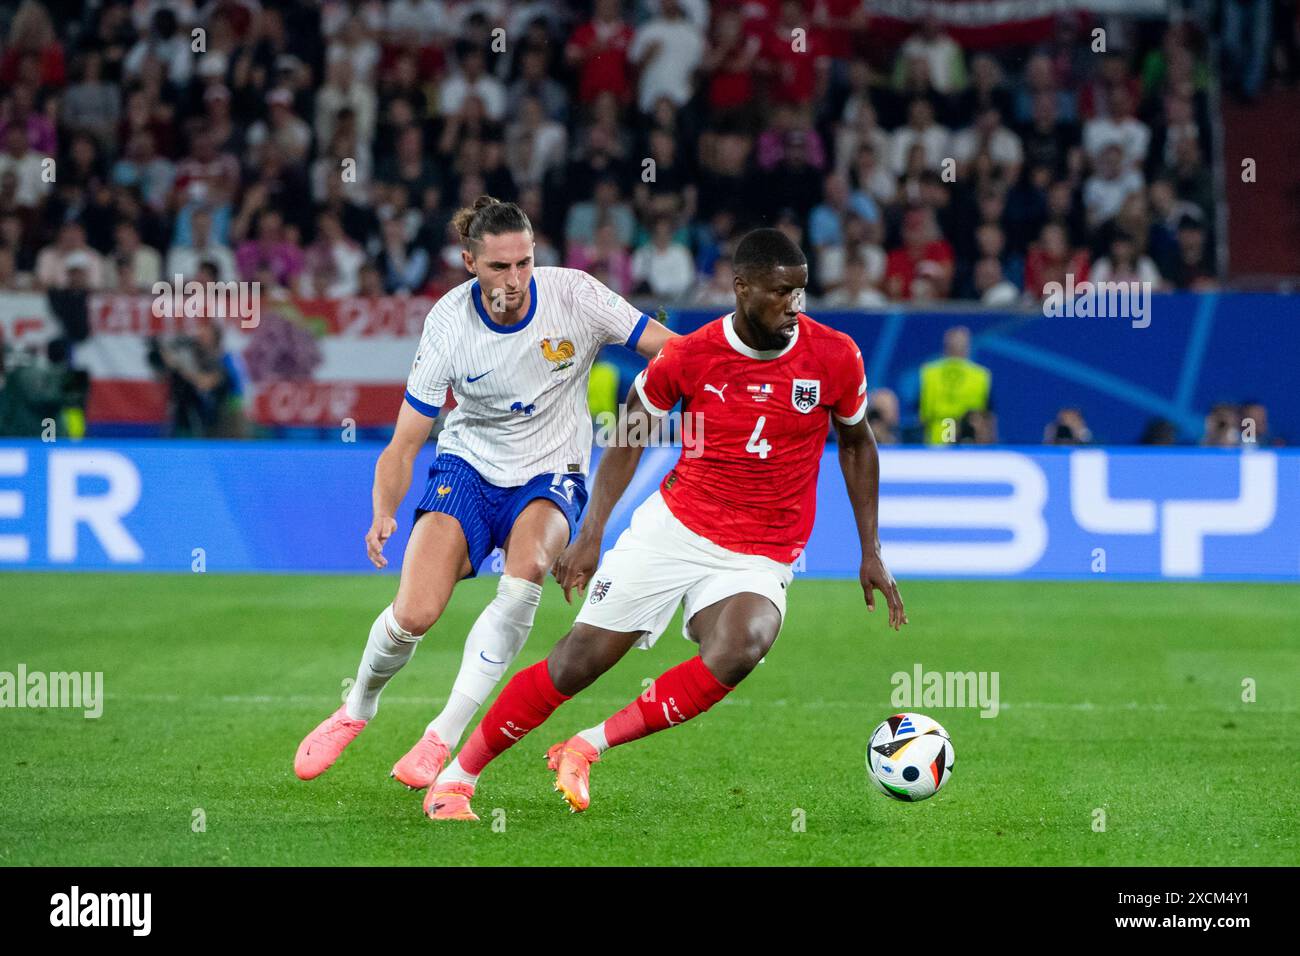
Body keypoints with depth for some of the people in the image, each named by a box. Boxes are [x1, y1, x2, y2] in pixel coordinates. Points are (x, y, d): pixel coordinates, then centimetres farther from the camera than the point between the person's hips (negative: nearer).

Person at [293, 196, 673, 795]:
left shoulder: (571, 294, -17)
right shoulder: (448, 324, -16)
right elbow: (404, 444, -12)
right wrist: (384, 514, -30)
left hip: (549, 476, 0)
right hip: (468, 468, 0)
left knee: (526, 571, -33)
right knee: (413, 616, -17)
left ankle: (445, 735, -25)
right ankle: (358, 707, 18)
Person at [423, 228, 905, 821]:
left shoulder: (835, 356, -7)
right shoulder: (688, 356, -9)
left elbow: (856, 443, 10)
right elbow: (631, 434, 6)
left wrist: (871, 550, 8)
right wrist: (592, 531, -2)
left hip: (760, 560, 0)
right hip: (673, 528, 0)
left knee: (739, 649, -32)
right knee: (577, 662, -6)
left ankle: (586, 749, -18)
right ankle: (453, 782, 13)